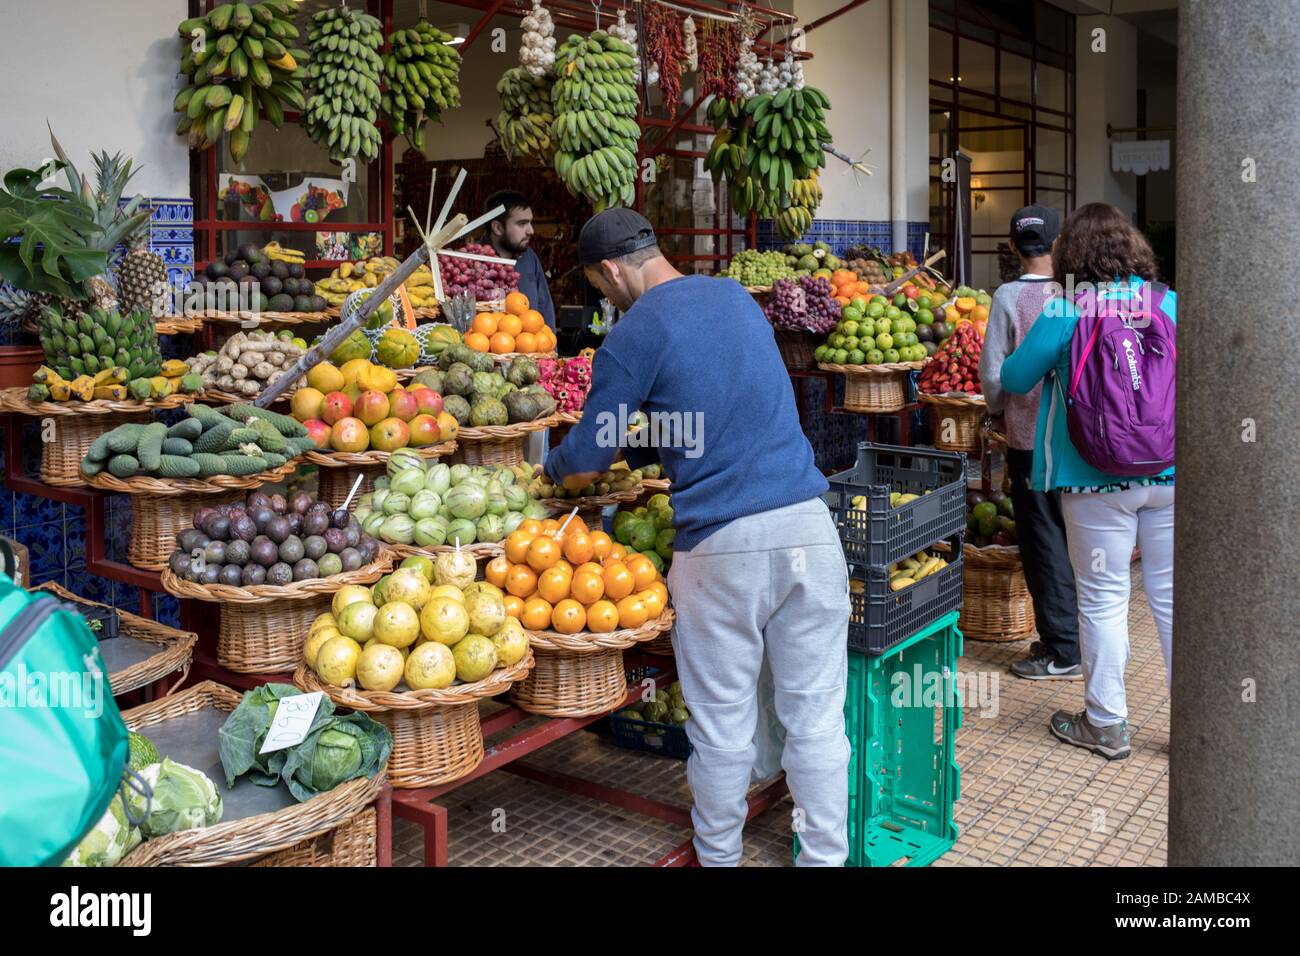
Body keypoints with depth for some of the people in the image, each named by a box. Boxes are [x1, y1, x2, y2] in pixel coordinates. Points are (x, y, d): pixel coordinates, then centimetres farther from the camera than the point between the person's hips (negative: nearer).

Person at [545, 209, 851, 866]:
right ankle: (825, 855, 18)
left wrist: (550, 469, 24)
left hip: (722, 543, -5)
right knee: (816, 715, 9)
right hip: (807, 524, 5)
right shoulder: (736, 297, 15)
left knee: (723, 726, 10)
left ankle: (719, 857, 26)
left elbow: (582, 465, 1)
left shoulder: (633, 334, -4)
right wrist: (635, 450, 32)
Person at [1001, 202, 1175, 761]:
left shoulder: (1064, 314, -10)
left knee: (1103, 600, 7)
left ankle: (1106, 724, 18)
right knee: (1173, 595, 12)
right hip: (1170, 474, 4)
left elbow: (1014, 380, 1)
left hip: (1097, 482, -4)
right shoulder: (1171, 304, 2)